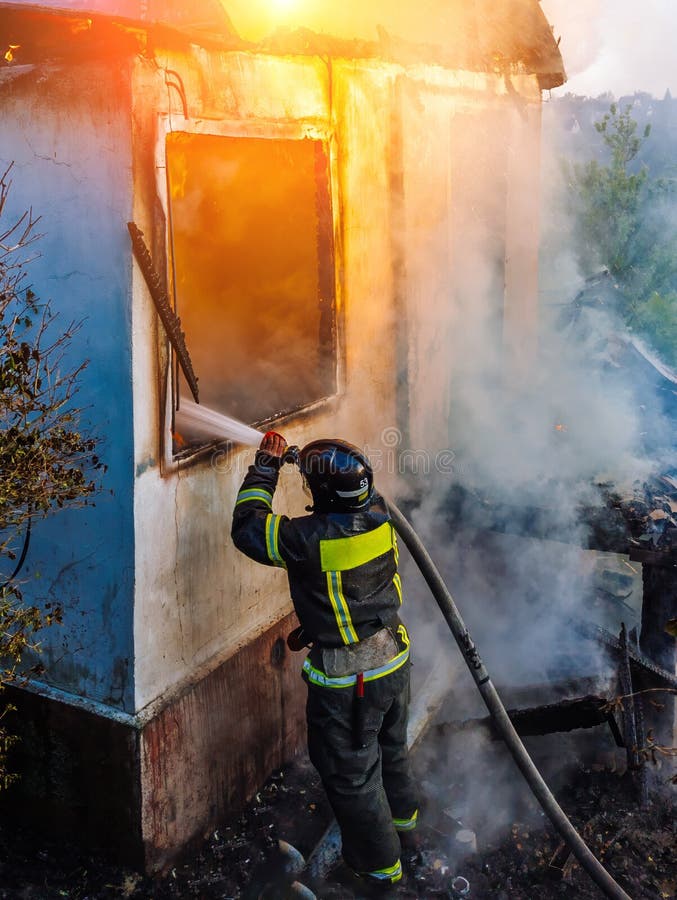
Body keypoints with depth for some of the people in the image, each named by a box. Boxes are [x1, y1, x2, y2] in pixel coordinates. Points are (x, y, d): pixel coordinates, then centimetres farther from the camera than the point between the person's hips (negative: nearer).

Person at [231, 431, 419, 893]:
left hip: (348, 681, -7)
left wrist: (266, 466, -11)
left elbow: (248, 529, -19)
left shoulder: (312, 538, -31)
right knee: (391, 747, 31)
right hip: (394, 659, 7)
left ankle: (380, 867, 32)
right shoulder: (379, 516, -9)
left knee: (352, 775, 14)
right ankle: (402, 815, 57)